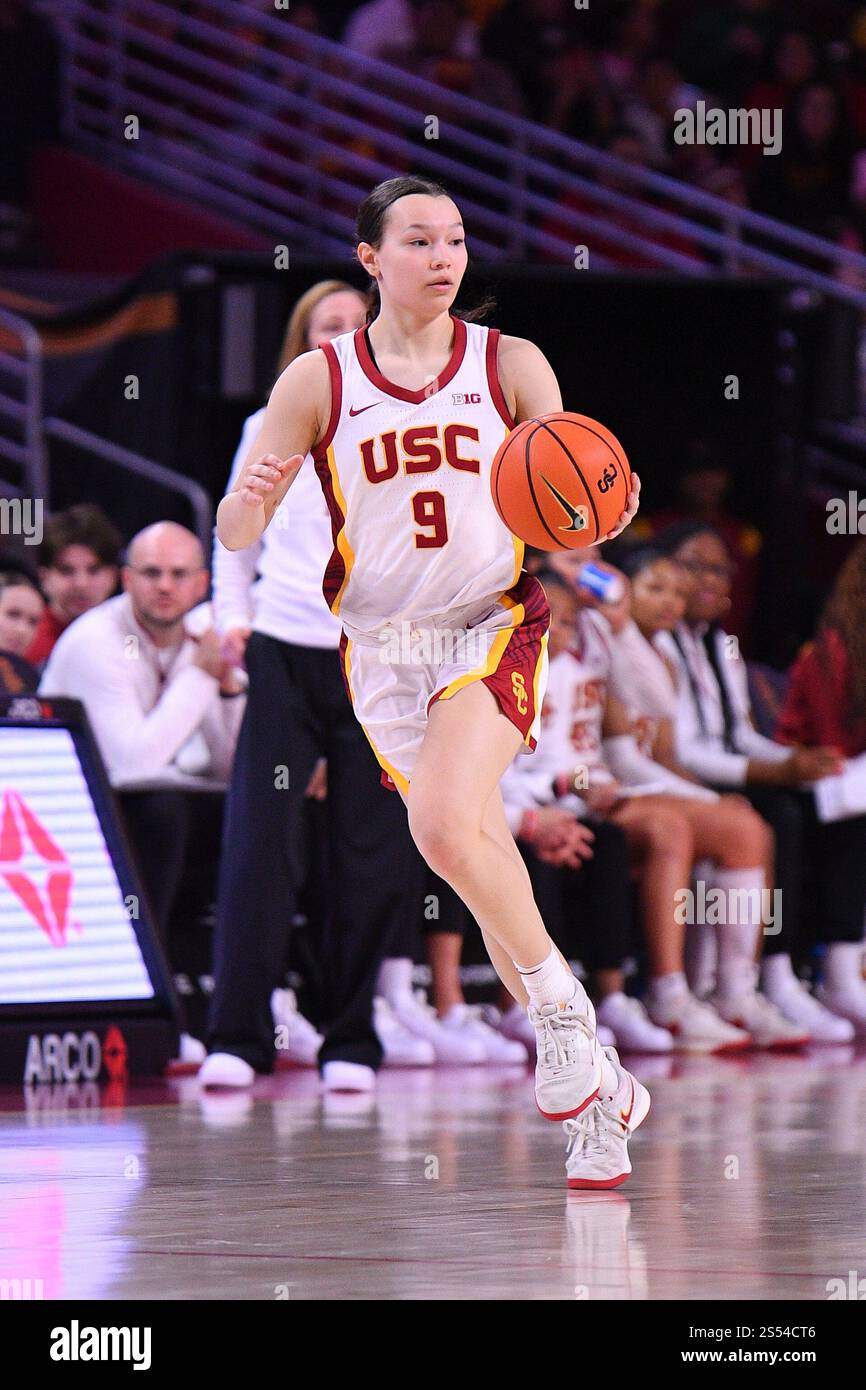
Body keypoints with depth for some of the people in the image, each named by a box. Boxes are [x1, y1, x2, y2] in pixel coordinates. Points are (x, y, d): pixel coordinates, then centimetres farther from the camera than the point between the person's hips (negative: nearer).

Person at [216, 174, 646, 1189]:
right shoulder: (318, 381, 0)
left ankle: (559, 1003, -8)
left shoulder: (512, 366, -1)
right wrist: (250, 499, -23)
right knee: (484, 872, 6)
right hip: (383, 647, 2)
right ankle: (596, 1087, 17)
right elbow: (235, 534, 1)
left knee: (447, 826, -27)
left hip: (494, 626, -2)